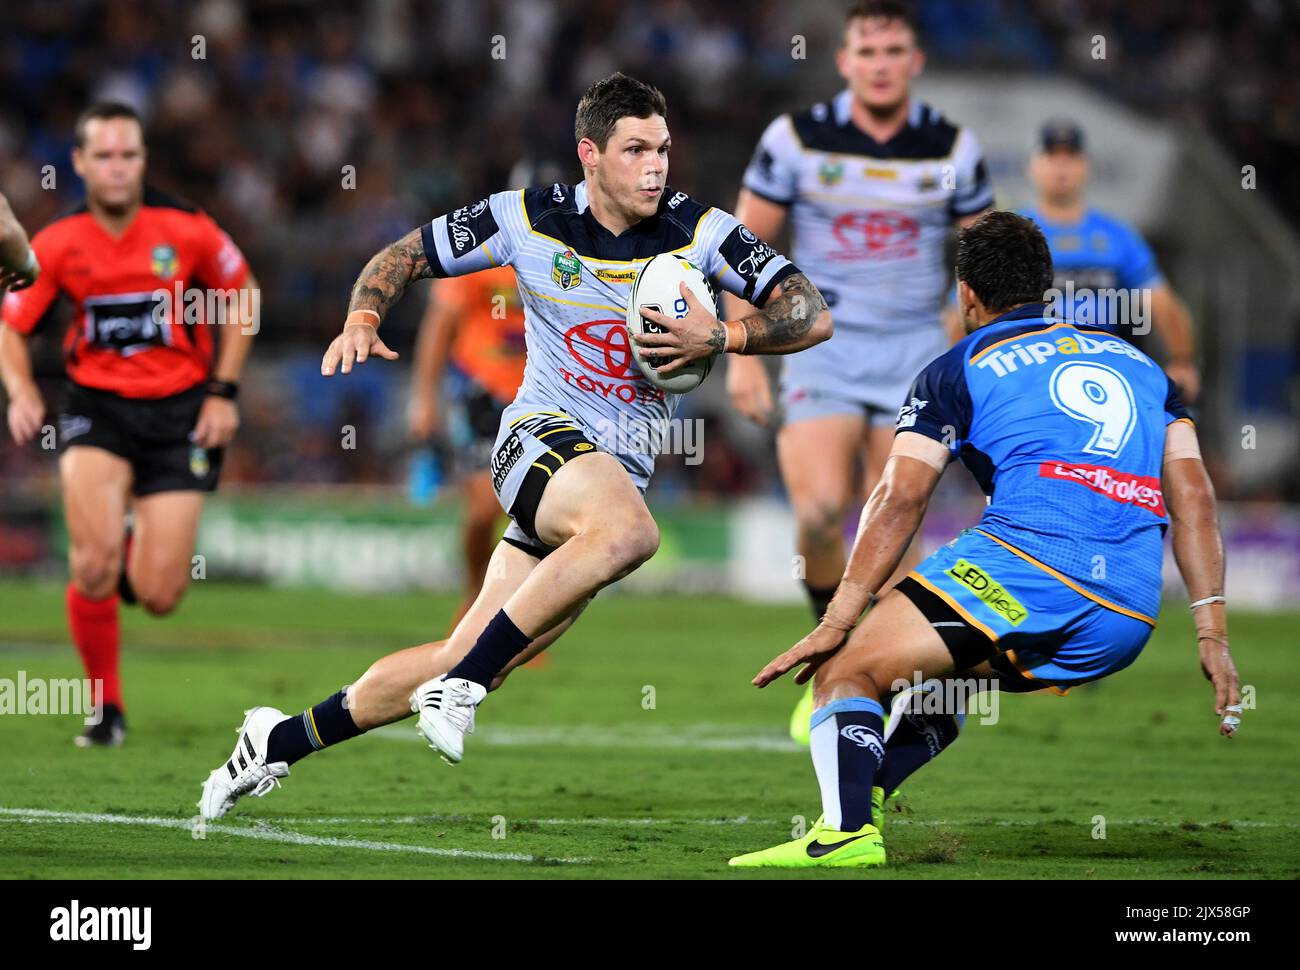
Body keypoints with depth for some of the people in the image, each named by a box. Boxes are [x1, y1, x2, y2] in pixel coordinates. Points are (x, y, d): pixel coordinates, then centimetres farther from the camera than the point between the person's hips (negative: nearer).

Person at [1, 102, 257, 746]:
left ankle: (142, 550, 33)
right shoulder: (57, 245, -6)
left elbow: (240, 299, 8)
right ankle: (106, 707, -2)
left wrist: (222, 391, 1)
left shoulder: (187, 230, -8)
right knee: (94, 562, -22)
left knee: (158, 597, -7)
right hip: (96, 406, 0)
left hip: (178, 410, 0)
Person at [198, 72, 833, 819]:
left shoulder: (700, 230, -2)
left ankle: (281, 741, 17)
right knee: (629, 531, -38)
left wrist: (721, 338, -21)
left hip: (625, 469, 3)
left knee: (470, 660, 1)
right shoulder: (528, 219, -4)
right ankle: (461, 684, -31)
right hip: (546, 436, -3)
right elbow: (404, 258, 7)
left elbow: (813, 315, -6)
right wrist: (363, 320, -12)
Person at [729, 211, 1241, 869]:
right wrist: (1211, 633, 12)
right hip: (1128, 626, 6)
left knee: (845, 672, -5)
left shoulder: (958, 371, 14)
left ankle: (846, 832, -30)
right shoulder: (1140, 362, 27)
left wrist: (837, 623, 0)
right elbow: (1193, 498, 17)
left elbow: (900, 500, 2)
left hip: (1029, 558, -6)